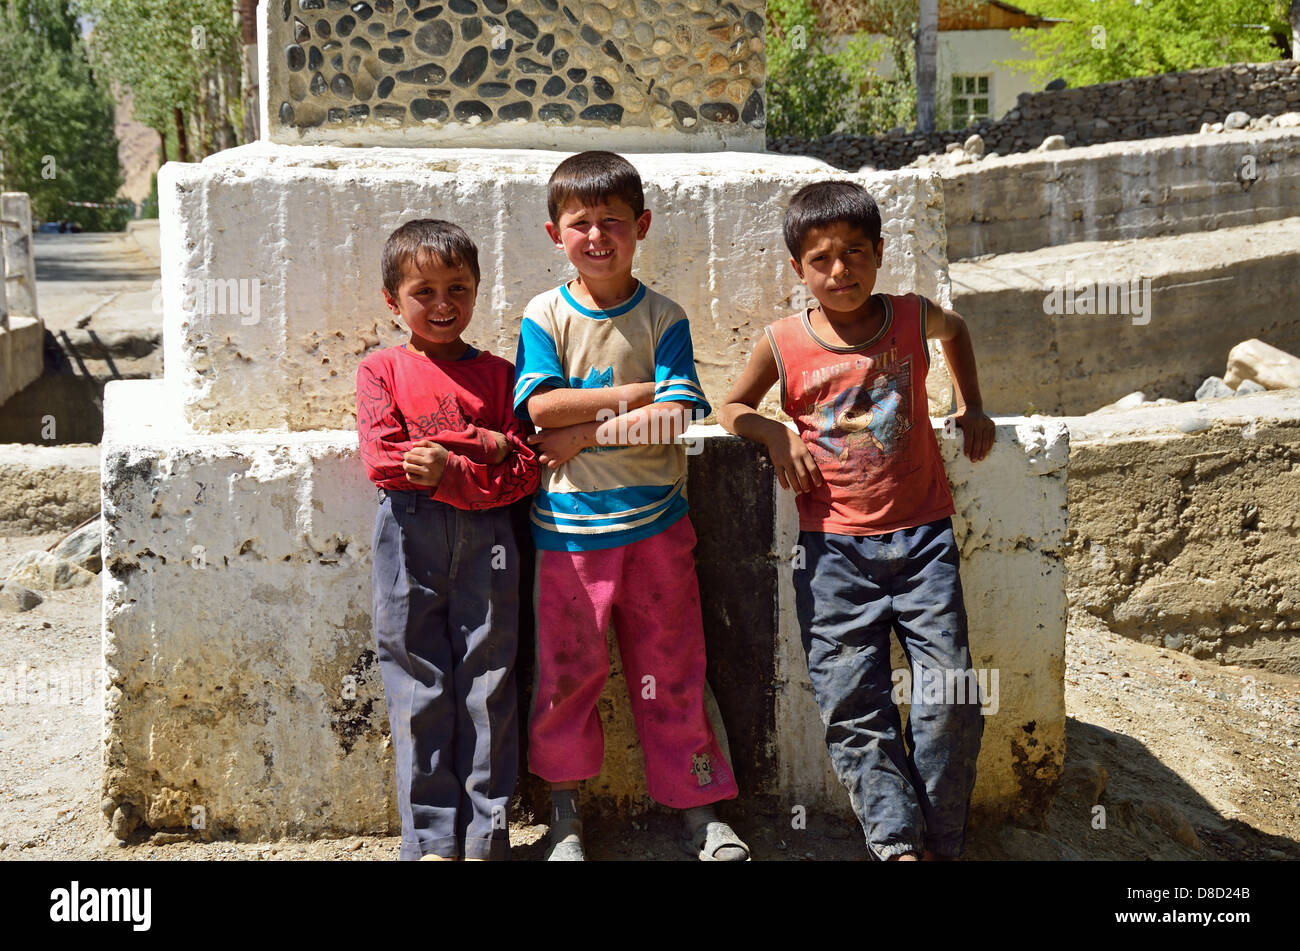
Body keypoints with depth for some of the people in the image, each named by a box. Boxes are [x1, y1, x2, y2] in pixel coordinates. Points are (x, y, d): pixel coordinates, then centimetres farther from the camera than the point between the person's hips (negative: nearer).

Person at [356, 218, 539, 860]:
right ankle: (431, 839, 12)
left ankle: (486, 838, 13)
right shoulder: (382, 371, 8)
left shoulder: (497, 374, 11)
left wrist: (447, 472, -14)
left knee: (488, 682, 3)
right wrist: (482, 447, -10)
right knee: (419, 686, 3)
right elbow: (382, 459, -6)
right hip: (410, 541, -1)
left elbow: (522, 471, 2)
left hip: (485, 540, 1)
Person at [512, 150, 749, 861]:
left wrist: (583, 433, -16)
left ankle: (700, 808, 22)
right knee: (566, 671, 7)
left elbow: (675, 420, -12)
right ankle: (565, 813, 26)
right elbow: (542, 407, -13)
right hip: (567, 528, 0)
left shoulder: (663, 318, 0)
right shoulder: (545, 315, 1)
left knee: (669, 669, 7)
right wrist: (642, 392, -14)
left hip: (653, 521, 0)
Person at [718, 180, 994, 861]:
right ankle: (899, 844, 2)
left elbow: (956, 329, 27)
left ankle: (942, 843, 11)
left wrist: (971, 406, 19)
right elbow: (731, 407, 15)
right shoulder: (783, 344, -1)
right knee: (851, 708, -4)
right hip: (833, 549, 0)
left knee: (950, 697, -5)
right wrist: (774, 433, -5)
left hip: (921, 536, 1)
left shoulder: (913, 317, 3)